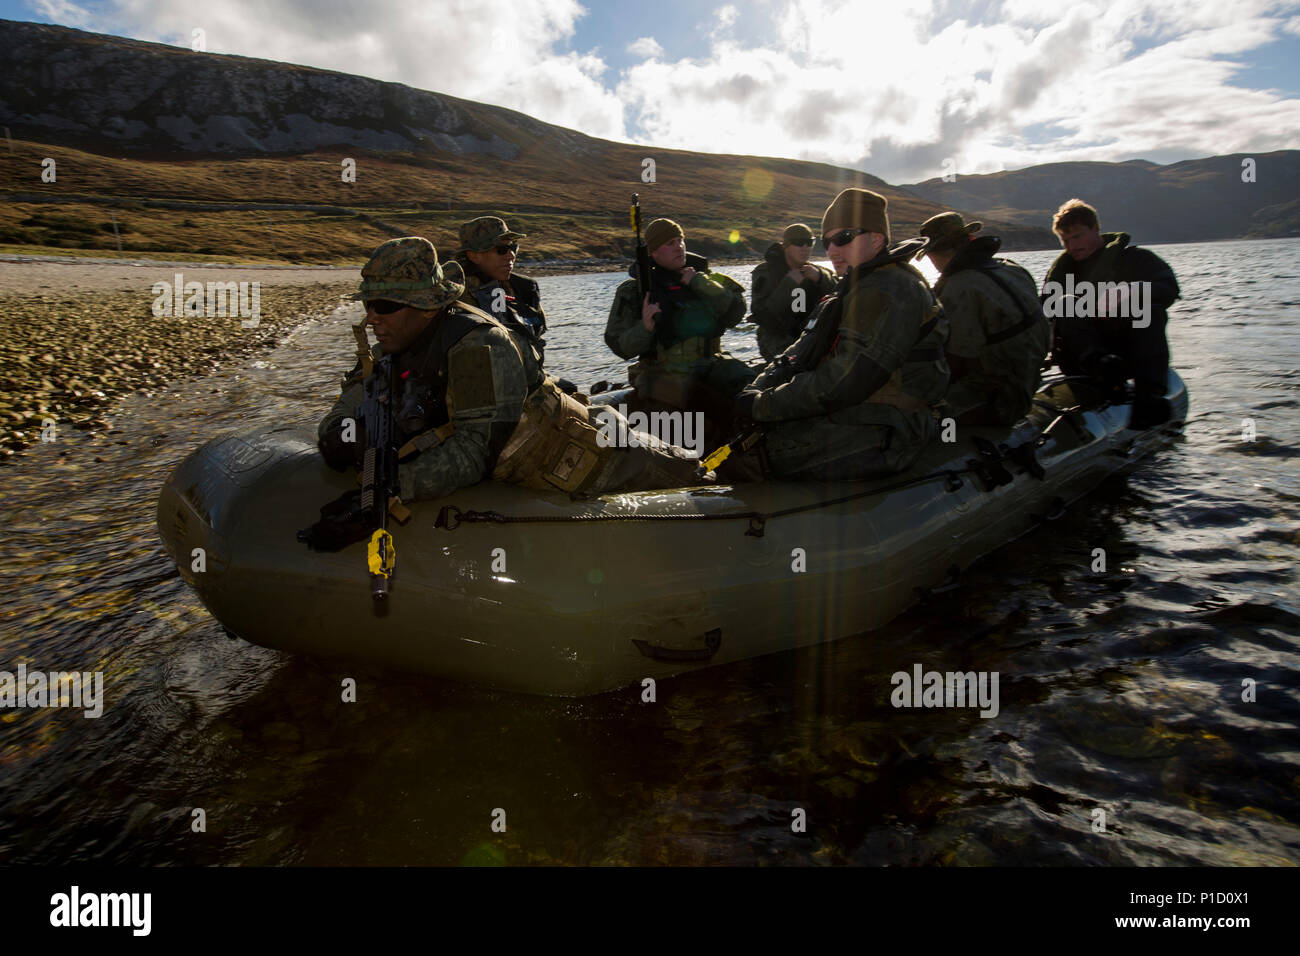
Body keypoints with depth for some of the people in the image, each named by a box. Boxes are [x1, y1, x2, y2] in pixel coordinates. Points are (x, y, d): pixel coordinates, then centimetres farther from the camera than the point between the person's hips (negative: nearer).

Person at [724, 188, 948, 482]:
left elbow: (844, 383, -23)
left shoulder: (888, 292, -14)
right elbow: (801, 353, 14)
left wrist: (763, 406, -17)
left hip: (880, 435, -11)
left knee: (736, 462, -18)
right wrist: (755, 393, -3)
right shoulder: (853, 289, 21)